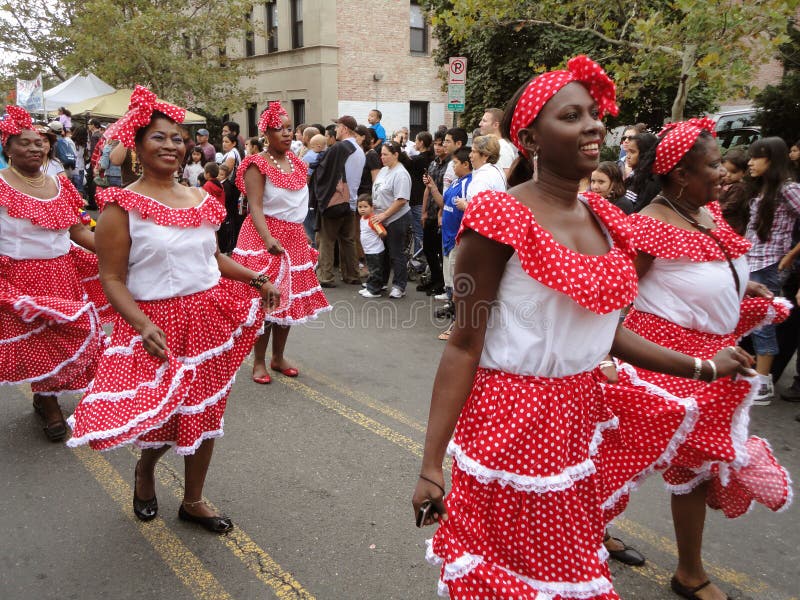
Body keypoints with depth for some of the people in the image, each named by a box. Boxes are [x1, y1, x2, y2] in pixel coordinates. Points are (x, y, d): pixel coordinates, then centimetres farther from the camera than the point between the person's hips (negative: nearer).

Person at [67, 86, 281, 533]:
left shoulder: (199, 199, 8)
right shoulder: (122, 206, -10)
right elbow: (112, 279, -13)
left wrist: (257, 279, 6)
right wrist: (142, 325, -26)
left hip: (211, 317, 6)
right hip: (158, 323, -5)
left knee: (206, 412, 12)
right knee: (163, 417, 3)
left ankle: (194, 500, 32)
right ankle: (145, 471, 40)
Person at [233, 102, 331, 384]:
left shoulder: (295, 162, 13)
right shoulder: (258, 165, -9)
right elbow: (255, 207, -19)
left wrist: (305, 238, 17)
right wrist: (269, 239, -34)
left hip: (294, 237, 7)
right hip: (265, 236, -7)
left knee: (289, 299, 8)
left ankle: (278, 356, 21)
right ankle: (259, 362, 8)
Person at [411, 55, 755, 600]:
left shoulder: (604, 219, 5)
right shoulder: (499, 217, -16)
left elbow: (602, 329, 12)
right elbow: (464, 346, -15)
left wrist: (703, 368, 16)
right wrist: (431, 465, -16)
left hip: (582, 414, 7)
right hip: (513, 420, -7)